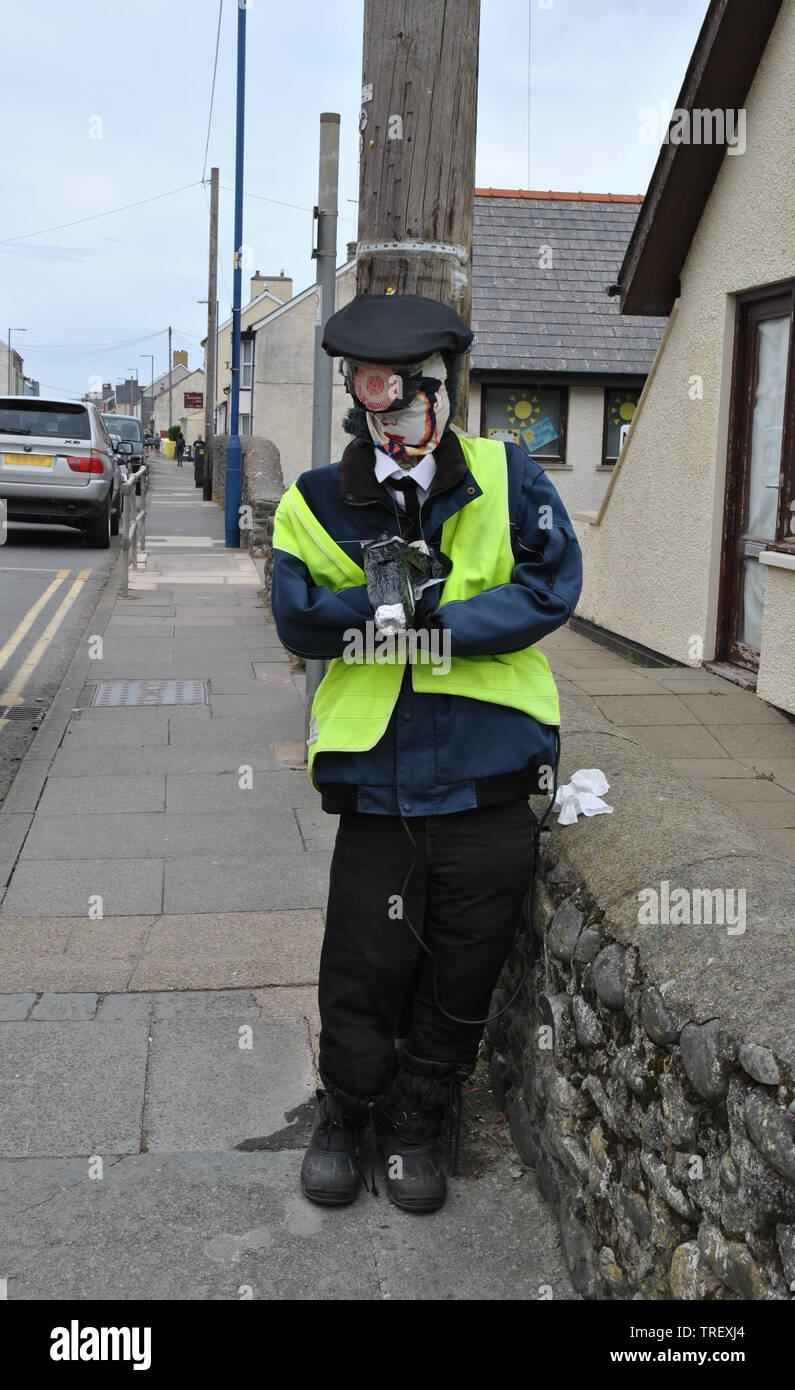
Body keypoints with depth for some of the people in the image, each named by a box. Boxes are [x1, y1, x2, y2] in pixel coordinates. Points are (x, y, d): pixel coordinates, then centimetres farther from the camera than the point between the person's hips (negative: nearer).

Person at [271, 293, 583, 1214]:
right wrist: (377, 593, -23)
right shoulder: (318, 503, 1)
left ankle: (419, 1123, 37)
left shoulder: (506, 477, 0)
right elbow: (296, 620, -5)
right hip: (379, 785, 0)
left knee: (459, 981, 13)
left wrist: (435, 629, -18)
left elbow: (553, 584, -9)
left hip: (487, 783, 1)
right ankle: (346, 1114, 37)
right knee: (362, 974, 10)